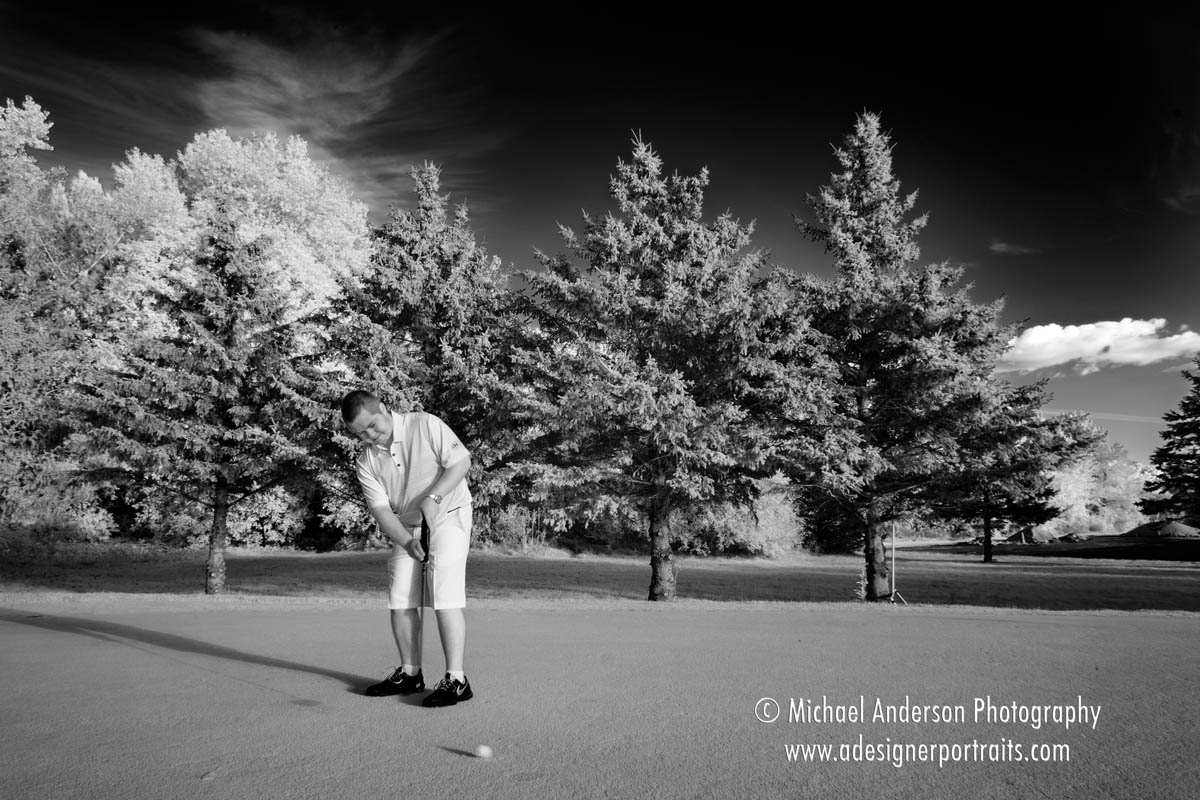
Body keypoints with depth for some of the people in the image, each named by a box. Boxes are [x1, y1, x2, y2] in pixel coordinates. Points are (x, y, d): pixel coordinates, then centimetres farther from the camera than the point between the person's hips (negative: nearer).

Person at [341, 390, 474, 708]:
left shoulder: (425, 425, -15)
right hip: (405, 528, 5)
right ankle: (410, 673, 20)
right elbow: (381, 509, -9)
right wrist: (407, 541, -25)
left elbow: (461, 461, -15)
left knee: (445, 597, -14)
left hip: (448, 515, -5)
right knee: (400, 600, 4)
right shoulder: (366, 462, -4)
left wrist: (432, 496, -27)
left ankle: (456, 679, -10)